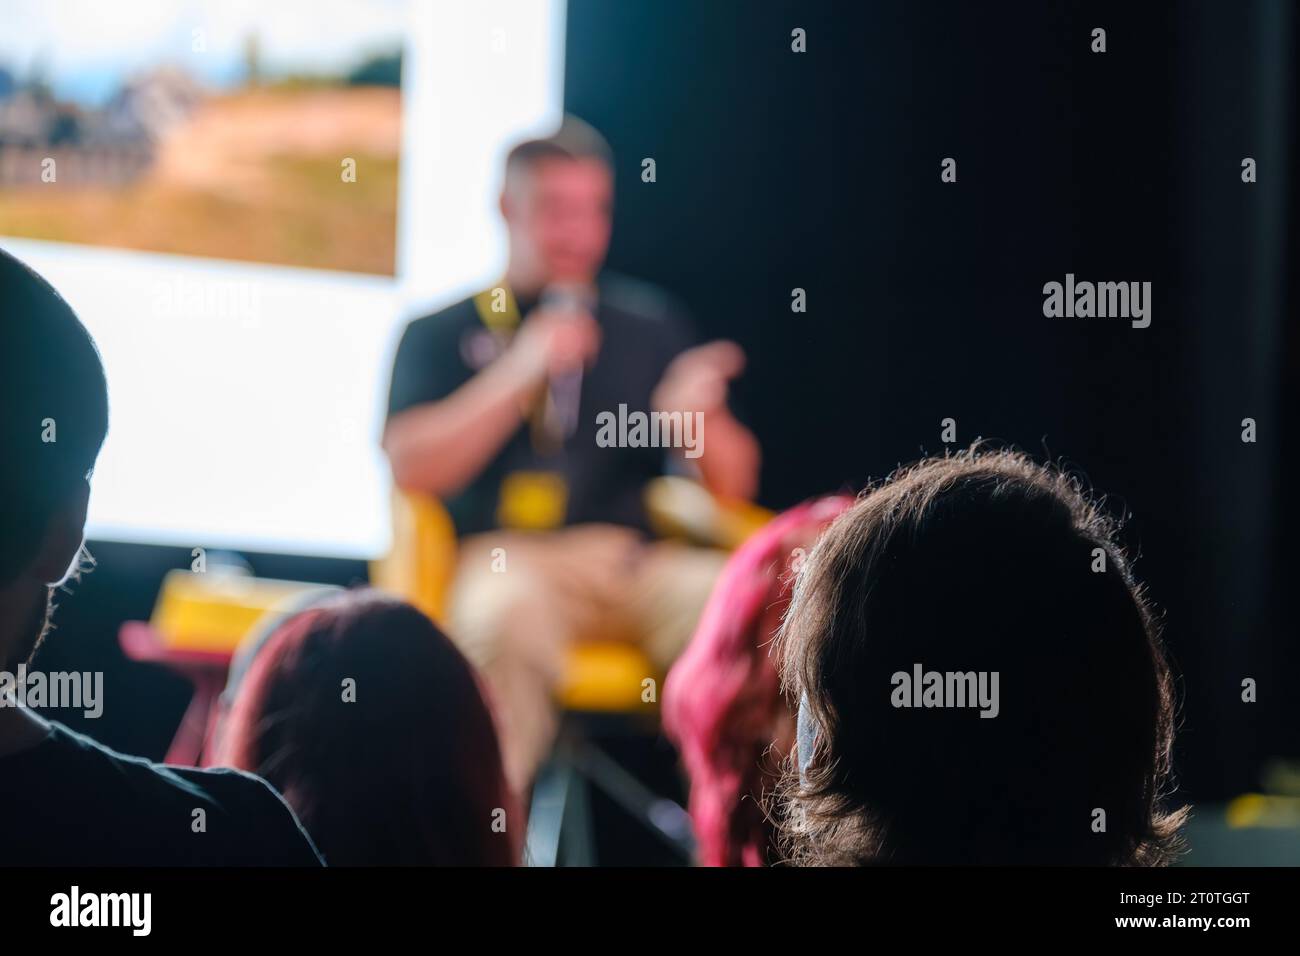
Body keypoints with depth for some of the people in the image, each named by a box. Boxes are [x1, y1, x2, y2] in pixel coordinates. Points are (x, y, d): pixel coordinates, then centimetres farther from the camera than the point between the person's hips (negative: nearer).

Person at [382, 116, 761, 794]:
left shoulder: (650, 324, 21)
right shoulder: (444, 332, 15)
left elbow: (733, 484, 17)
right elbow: (410, 469, -1)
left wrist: (693, 417, -6)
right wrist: (522, 371, -8)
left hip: (638, 560, 2)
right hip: (504, 556, -2)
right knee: (507, 611, -38)